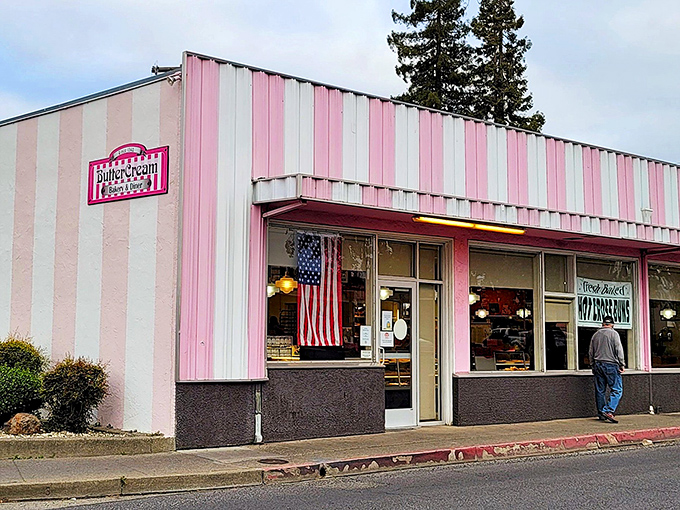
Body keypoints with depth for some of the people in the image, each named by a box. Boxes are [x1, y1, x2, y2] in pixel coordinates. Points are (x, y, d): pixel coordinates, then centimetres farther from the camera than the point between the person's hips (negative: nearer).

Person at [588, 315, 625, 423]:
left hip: (598, 365, 6)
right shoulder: (613, 334, -4)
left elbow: (590, 352, 17)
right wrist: (622, 365, -4)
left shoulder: (596, 335, 12)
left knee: (600, 391, 10)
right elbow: (619, 350, -9)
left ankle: (601, 414, 13)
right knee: (617, 390, -5)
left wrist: (593, 365, 25)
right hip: (611, 365, -6)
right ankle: (608, 411, -19)